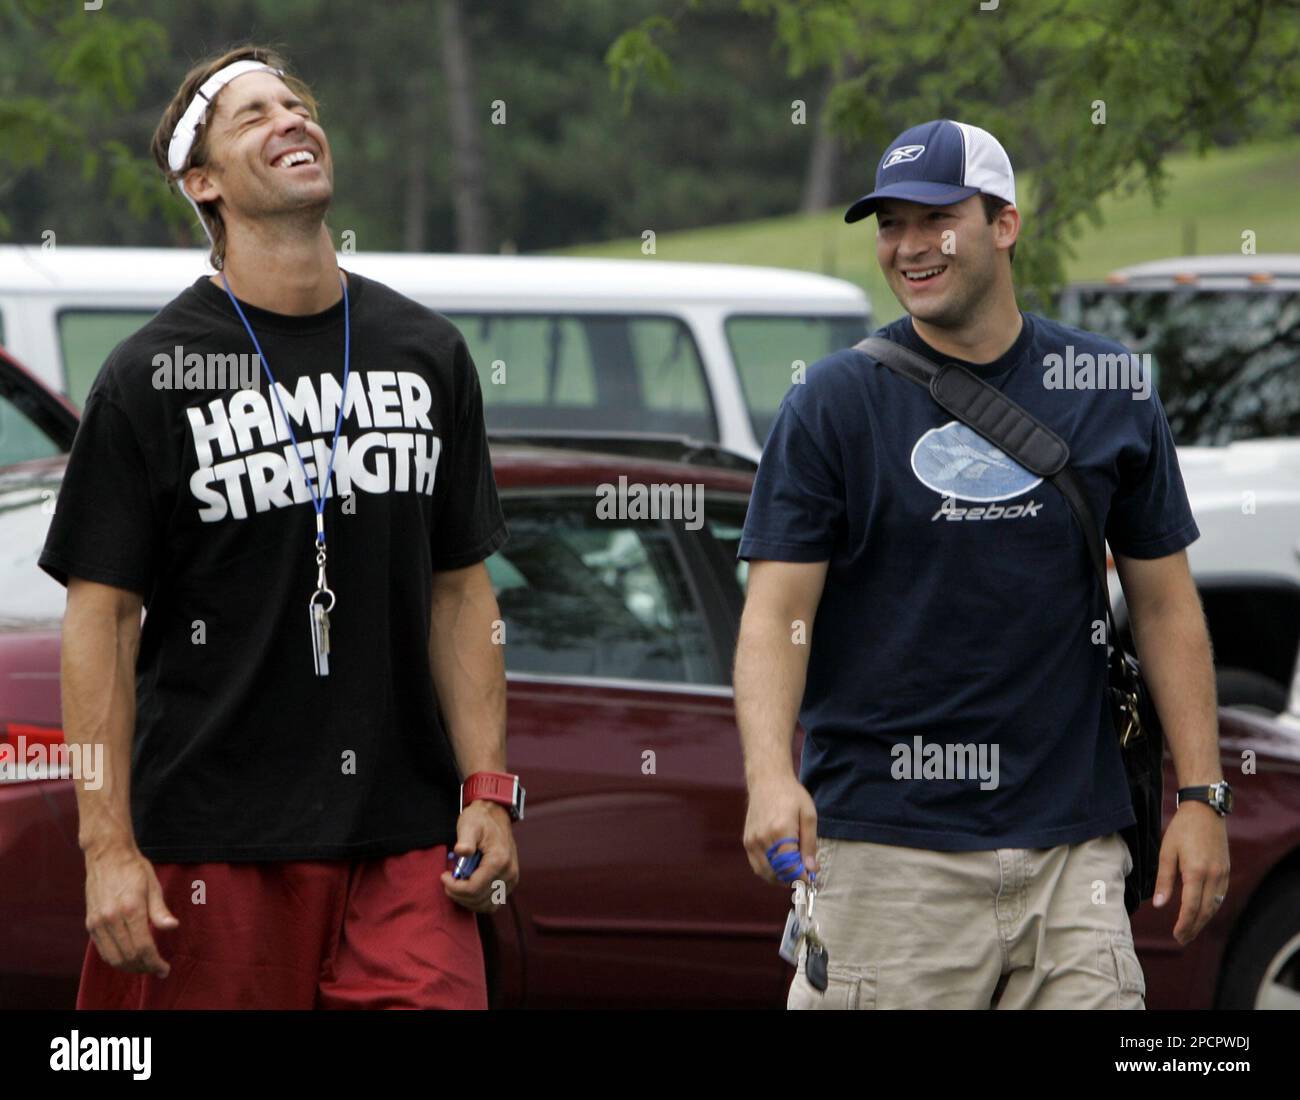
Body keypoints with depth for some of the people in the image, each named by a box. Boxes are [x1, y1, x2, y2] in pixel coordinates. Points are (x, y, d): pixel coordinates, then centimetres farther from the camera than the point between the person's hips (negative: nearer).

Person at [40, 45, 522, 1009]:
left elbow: (460, 590, 15)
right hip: (212, 845, -3)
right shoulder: (152, 377, -2)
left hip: (404, 842, 3)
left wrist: (488, 789, 5)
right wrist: (108, 847, -10)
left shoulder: (426, 353, 12)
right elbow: (100, 620, -3)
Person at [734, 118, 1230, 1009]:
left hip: (1071, 840, 2)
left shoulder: (1111, 393, 7)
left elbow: (1166, 602, 11)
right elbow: (777, 610, -5)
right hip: (884, 847, -2)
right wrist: (770, 775, -22)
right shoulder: (832, 402, 1)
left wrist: (1200, 797, 3)